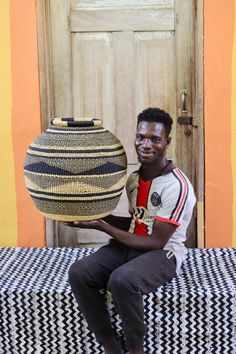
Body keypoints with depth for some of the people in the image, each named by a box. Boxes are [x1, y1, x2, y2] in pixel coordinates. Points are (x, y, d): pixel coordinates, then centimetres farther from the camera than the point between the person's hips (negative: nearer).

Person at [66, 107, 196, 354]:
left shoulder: (176, 185, -18)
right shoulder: (134, 179, 7)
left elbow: (156, 242, -19)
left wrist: (102, 227, -18)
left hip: (164, 253, -7)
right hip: (130, 245, 7)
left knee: (122, 280, -37)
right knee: (78, 273, -18)